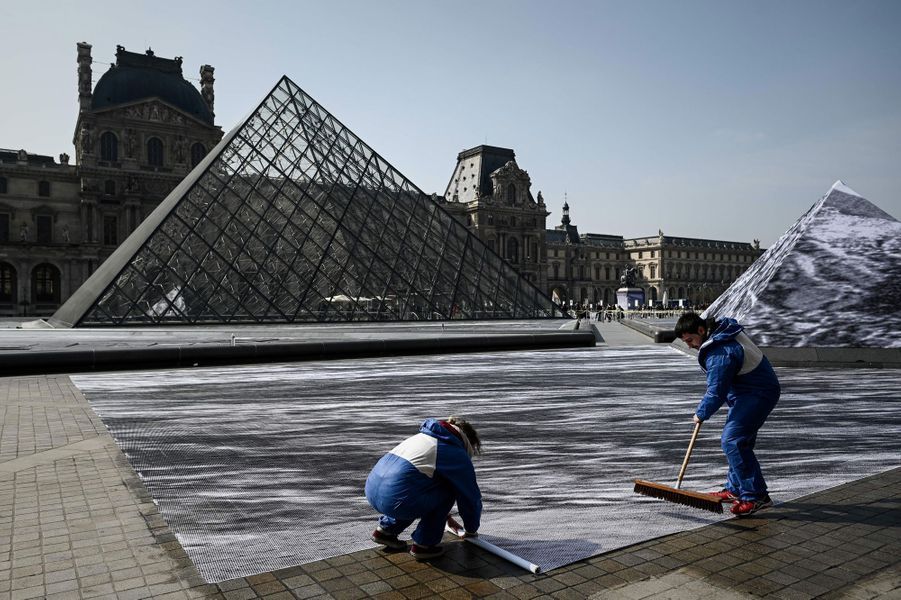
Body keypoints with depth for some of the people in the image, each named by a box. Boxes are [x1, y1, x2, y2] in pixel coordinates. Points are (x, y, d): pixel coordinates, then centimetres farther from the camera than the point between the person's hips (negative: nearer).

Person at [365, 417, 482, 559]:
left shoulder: (423, 435, 26)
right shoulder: (457, 455, 3)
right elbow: (472, 497, 13)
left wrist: (445, 516, 51)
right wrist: (471, 530, 32)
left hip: (371, 488, 8)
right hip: (394, 500, -8)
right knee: (448, 490, 10)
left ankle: (385, 530, 27)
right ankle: (423, 544, 12)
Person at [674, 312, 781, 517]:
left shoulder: (720, 354, -28)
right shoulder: (723, 329, 4)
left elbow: (716, 392, -24)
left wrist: (701, 414, -8)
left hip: (757, 395, -11)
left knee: (732, 441, -18)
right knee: (738, 441, 16)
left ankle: (756, 496, -12)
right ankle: (735, 489, 26)